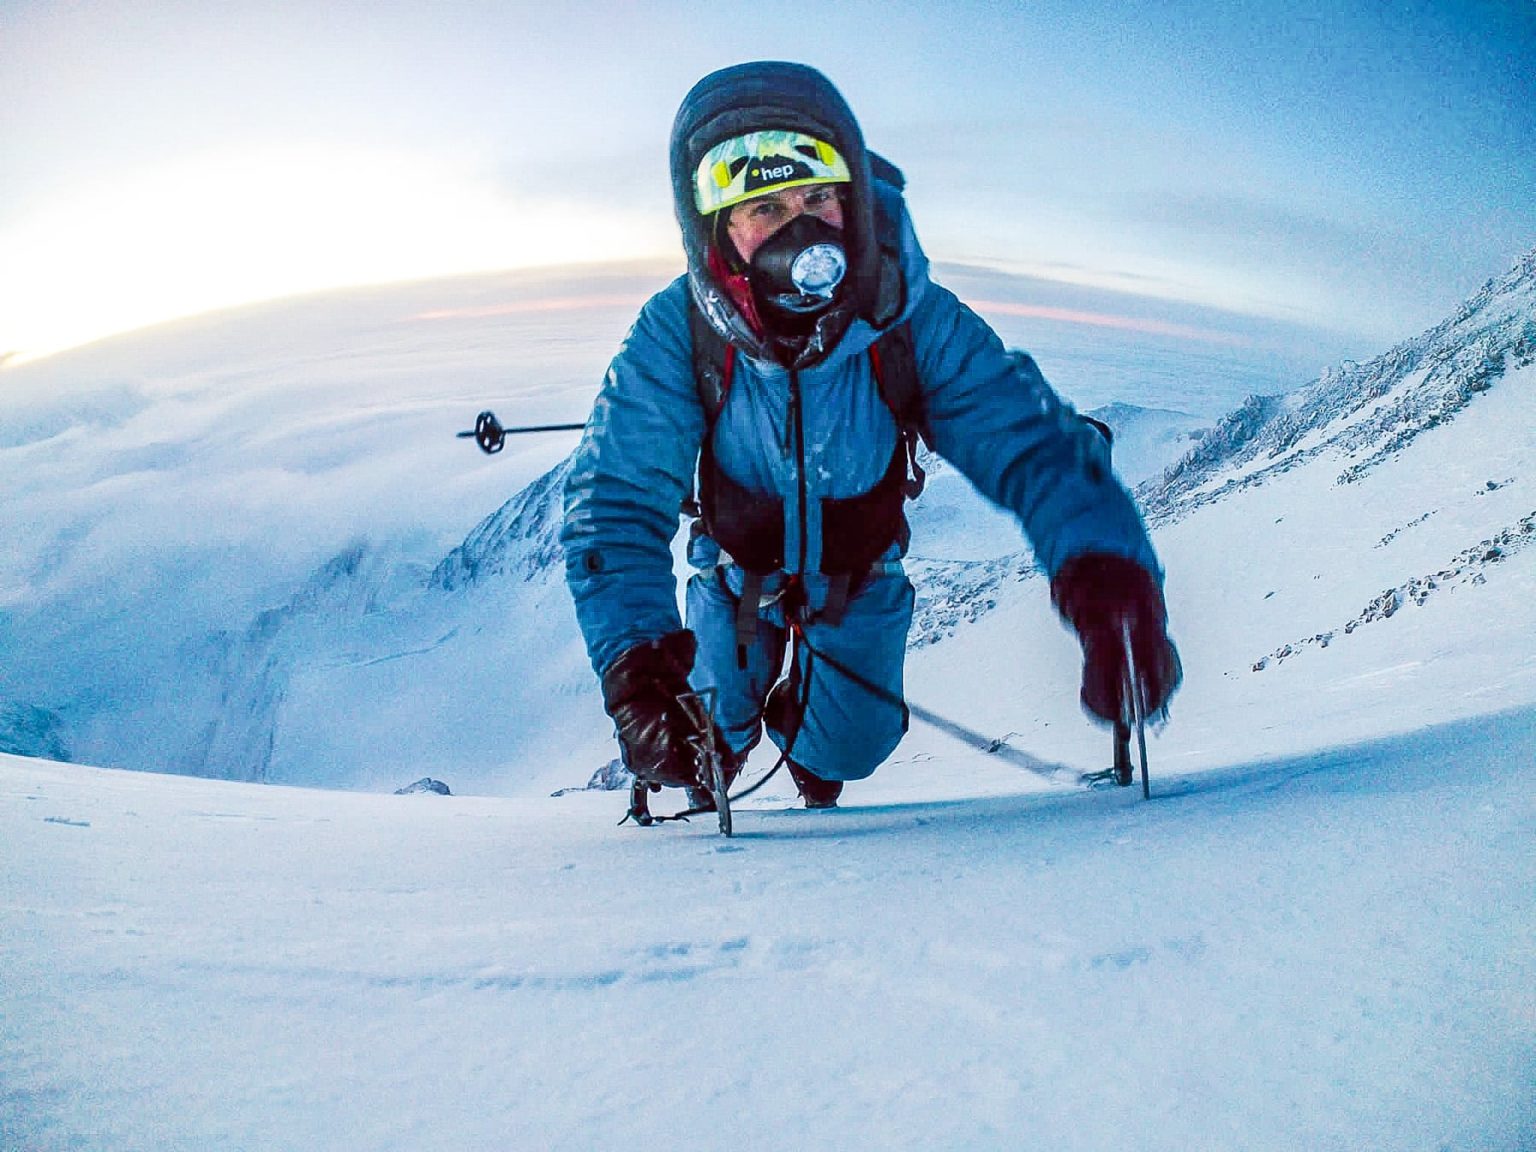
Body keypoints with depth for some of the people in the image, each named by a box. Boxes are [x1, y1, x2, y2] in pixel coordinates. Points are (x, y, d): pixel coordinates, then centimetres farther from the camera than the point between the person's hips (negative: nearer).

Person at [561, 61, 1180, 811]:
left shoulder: (918, 323, -34)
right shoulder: (677, 333, -35)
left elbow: (1028, 439, -41)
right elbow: (616, 500, -37)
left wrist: (1100, 558, -63)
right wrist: (633, 653, -56)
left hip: (861, 578, 1)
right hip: (737, 571, -1)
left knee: (847, 749, 11)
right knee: (708, 734, 9)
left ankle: (813, 768, 52)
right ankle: (694, 792, 50)